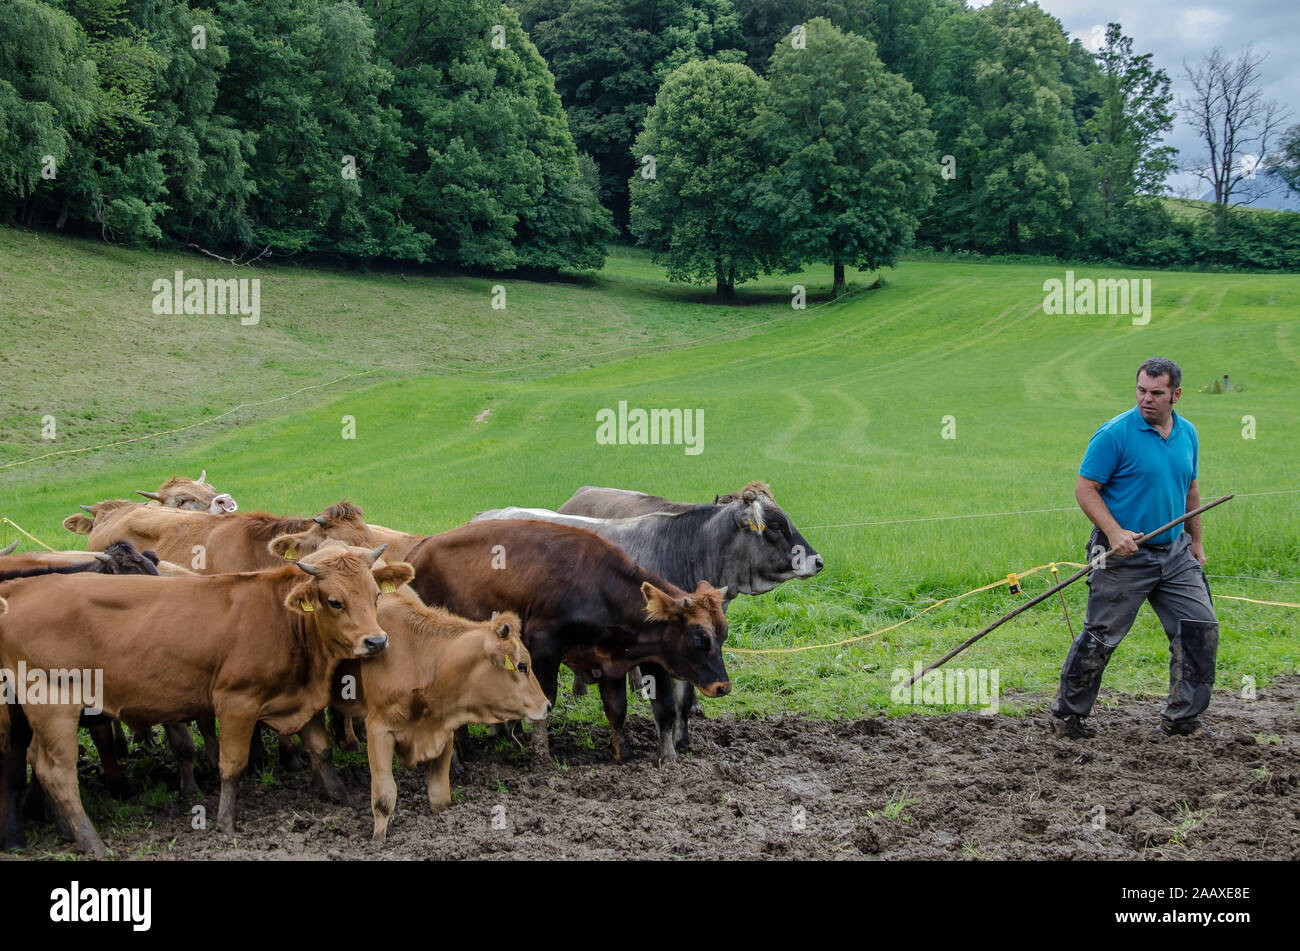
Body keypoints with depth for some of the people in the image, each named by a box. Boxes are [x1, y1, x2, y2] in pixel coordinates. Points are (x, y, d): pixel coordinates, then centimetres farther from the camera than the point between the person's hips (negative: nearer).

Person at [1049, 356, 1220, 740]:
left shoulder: (1187, 434, 7)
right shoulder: (1115, 434, -13)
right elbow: (1085, 489, -12)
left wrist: (1196, 542, 21)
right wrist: (1115, 533, -23)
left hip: (1175, 552, 6)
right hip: (1125, 554, -6)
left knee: (1201, 627, 1)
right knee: (1100, 638, 0)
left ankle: (1183, 716, 12)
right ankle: (1066, 714, 16)